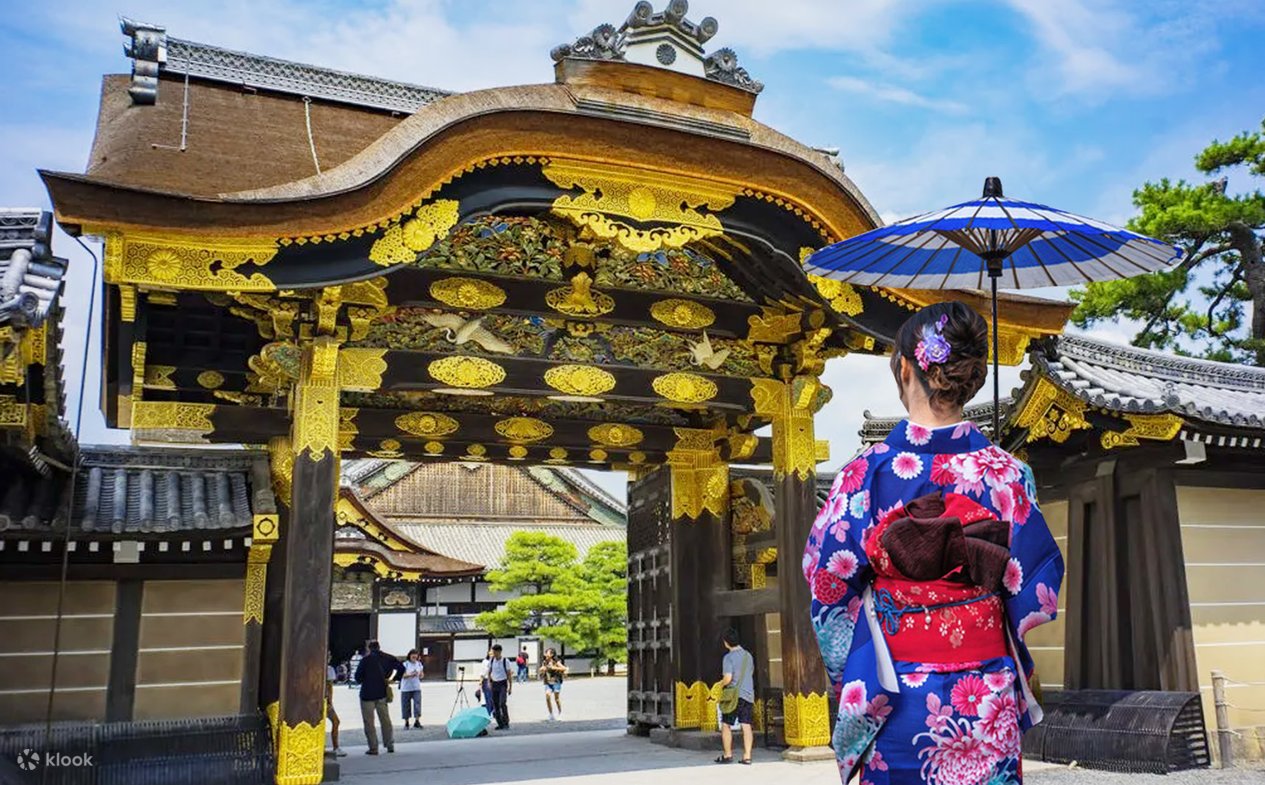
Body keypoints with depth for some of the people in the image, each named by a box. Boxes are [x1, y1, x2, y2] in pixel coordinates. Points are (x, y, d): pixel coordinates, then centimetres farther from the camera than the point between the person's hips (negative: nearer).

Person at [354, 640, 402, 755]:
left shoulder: (366, 659, -10)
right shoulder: (387, 658, 1)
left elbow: (358, 677, -11)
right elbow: (400, 668, 2)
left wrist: (363, 680, 9)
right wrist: (391, 679, 10)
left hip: (367, 694, -4)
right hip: (382, 693, 4)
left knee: (369, 722, 3)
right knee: (386, 720, 14)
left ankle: (373, 748, 1)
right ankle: (390, 745, 13)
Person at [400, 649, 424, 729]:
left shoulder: (419, 664, 6)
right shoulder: (405, 664, -5)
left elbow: (421, 676, 10)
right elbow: (402, 675, -10)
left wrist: (420, 673, -13)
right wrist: (410, 675, -25)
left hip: (416, 687, 2)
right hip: (406, 688, -2)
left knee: (417, 703, -10)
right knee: (406, 705, 4)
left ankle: (417, 721, -7)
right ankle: (406, 723, 16)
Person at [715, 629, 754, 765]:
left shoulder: (729, 657, -11)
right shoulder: (748, 655, 9)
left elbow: (727, 678, -17)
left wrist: (722, 683, 3)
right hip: (748, 695, 6)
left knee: (726, 725, 6)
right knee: (746, 726, 3)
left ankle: (727, 755, 8)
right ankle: (747, 756, 0)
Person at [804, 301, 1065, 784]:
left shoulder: (865, 473, -11)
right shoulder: (1006, 473, -7)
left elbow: (829, 586, -6)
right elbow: (1036, 594, -2)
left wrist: (851, 683, 9)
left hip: (896, 696, -1)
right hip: (988, 699, 1)